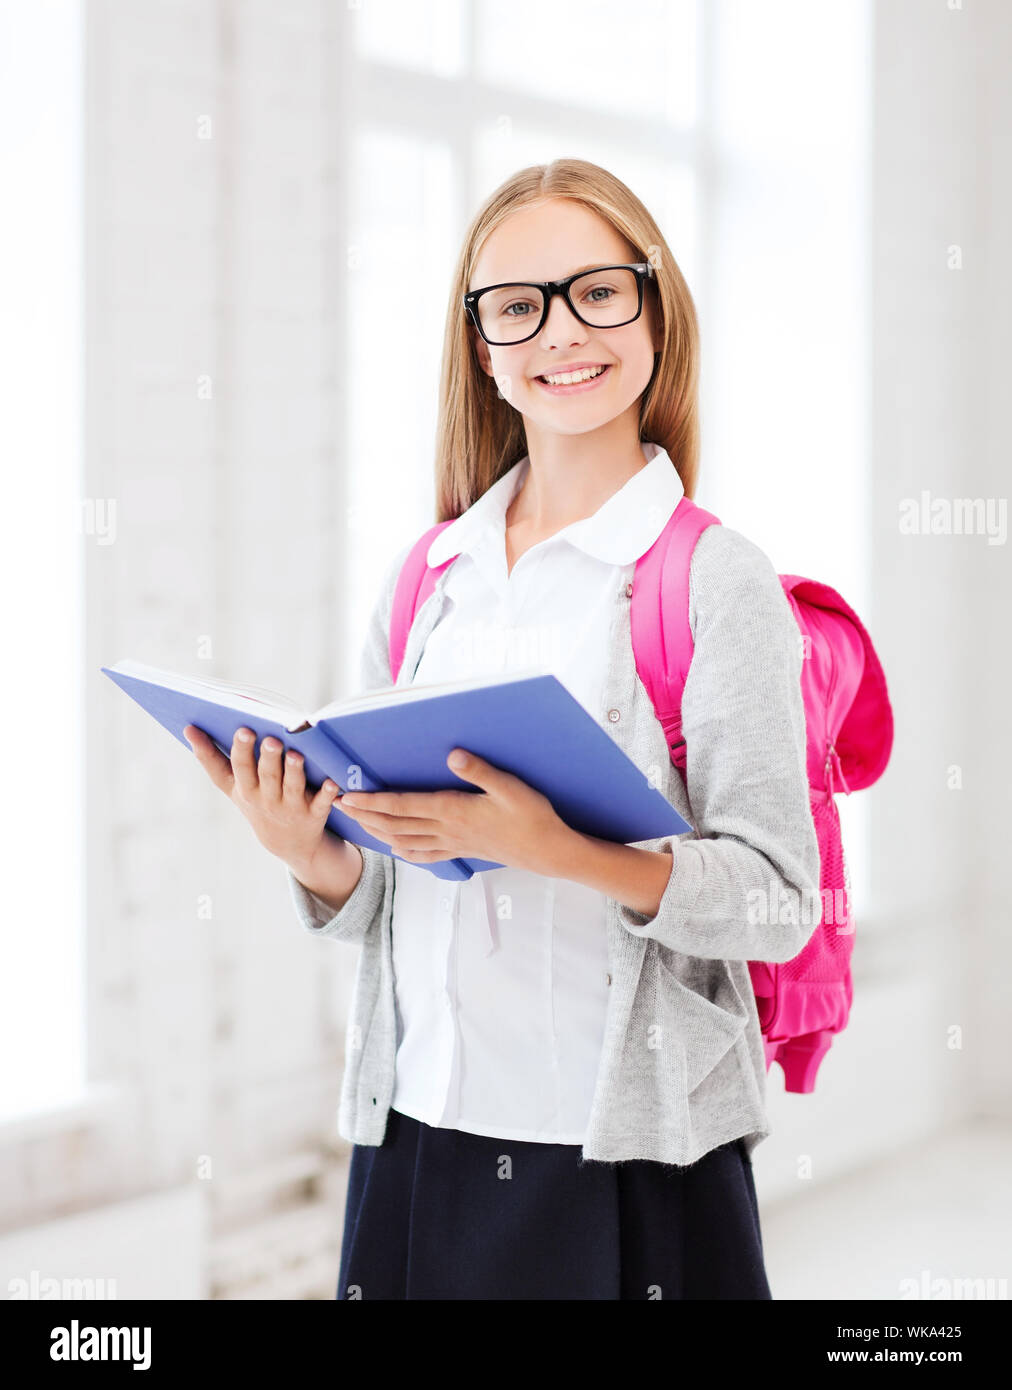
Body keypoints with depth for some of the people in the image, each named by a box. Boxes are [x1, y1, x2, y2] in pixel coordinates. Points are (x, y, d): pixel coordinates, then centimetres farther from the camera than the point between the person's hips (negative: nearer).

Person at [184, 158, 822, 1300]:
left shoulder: (714, 581, -5)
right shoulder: (422, 578, 8)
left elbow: (777, 902, -12)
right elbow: (370, 905, 12)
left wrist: (554, 850, -24)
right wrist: (308, 853, -9)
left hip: (627, 1154, -4)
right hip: (421, 1128, 4)